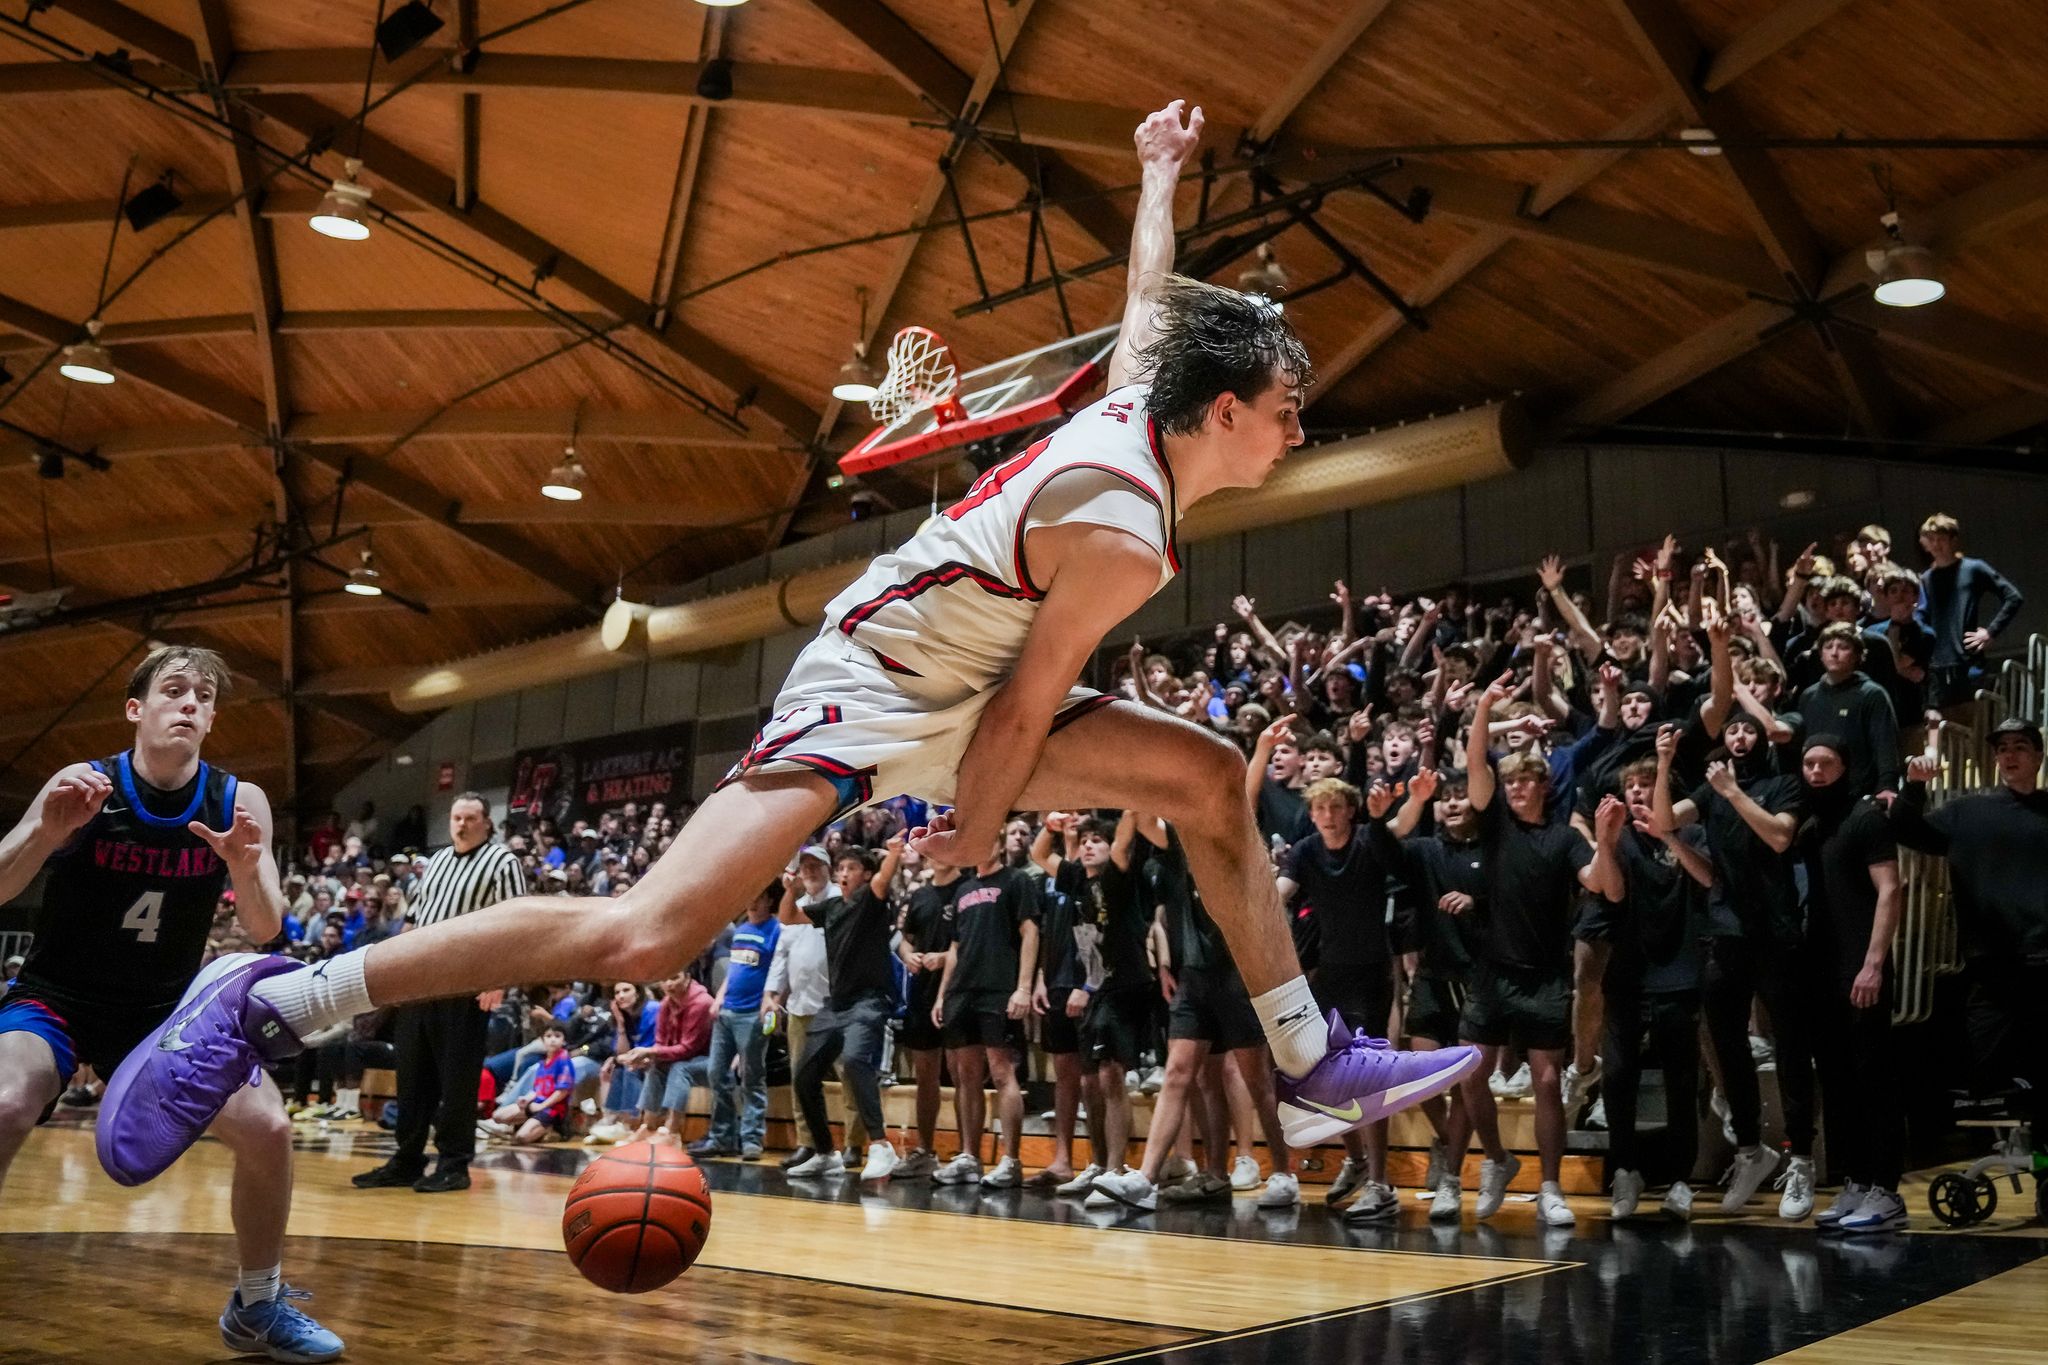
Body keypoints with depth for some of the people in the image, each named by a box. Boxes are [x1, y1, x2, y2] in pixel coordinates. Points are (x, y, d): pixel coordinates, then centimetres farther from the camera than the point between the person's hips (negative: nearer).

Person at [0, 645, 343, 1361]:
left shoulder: (239, 802, -8)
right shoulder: (83, 787, -15)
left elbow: (265, 931, -7)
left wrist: (246, 866, -28)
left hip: (167, 1007, 3)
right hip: (58, 998, -2)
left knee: (267, 1126, -12)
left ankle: (256, 1307, 12)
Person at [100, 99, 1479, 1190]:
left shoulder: (1135, 396, 1)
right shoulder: (1120, 532, -26)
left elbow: (1149, 290, 23)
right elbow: (1022, 715, -19)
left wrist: (1160, 172, 38)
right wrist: (973, 832, -4)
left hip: (956, 691, 10)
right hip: (873, 692, -10)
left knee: (1214, 778, 8)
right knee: (647, 931, -20)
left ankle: (1313, 1069, 16)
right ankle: (268, 1005, -7)